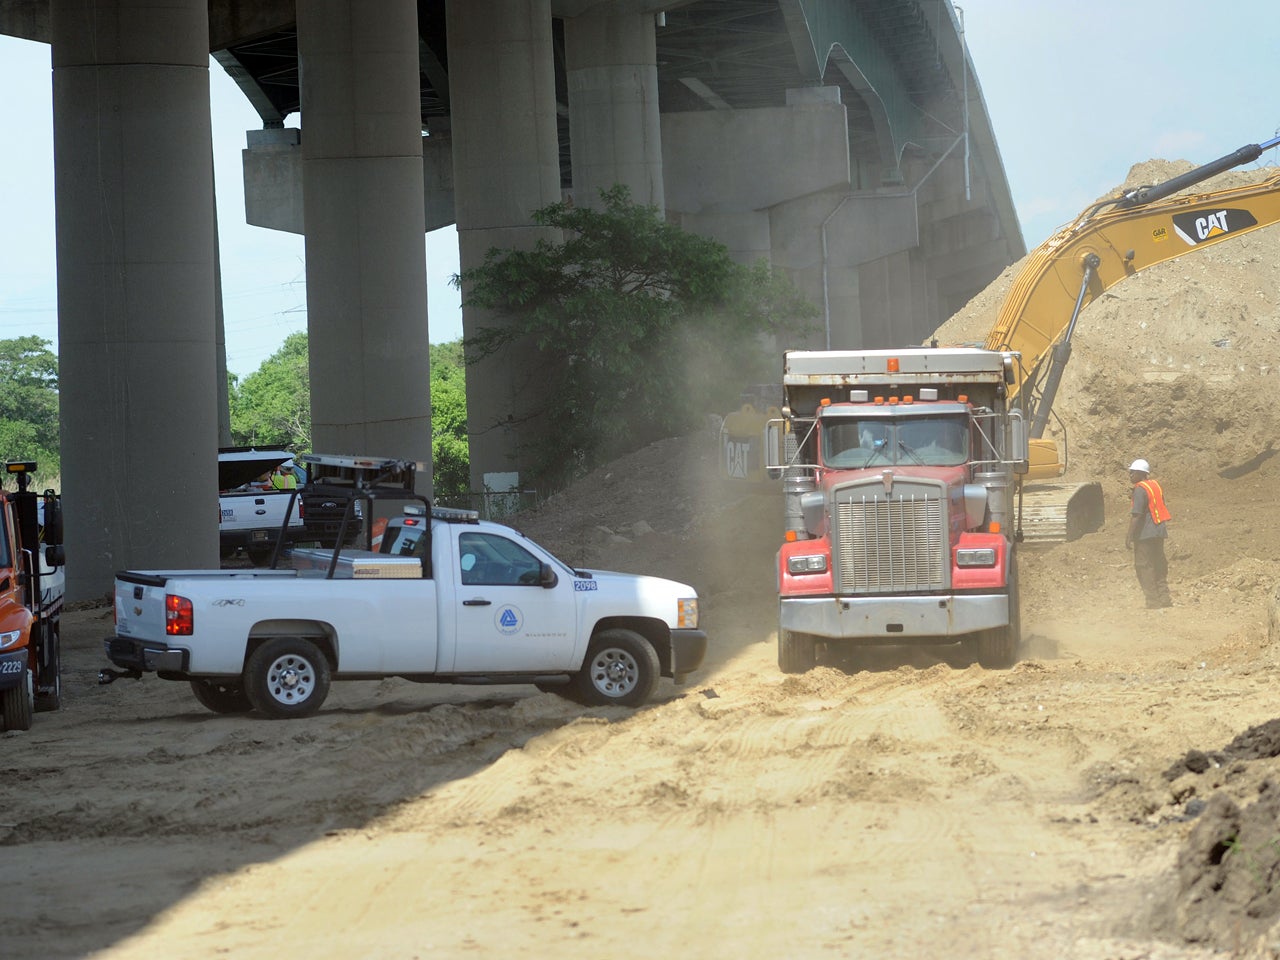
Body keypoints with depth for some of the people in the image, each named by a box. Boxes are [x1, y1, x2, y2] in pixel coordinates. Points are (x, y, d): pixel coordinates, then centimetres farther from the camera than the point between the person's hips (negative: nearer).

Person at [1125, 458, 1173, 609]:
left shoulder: (1140, 490, -14)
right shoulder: (1155, 486, 14)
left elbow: (1136, 515, -20)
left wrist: (1129, 536, -18)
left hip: (1145, 534, -9)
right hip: (1159, 532, 9)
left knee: (1143, 566, -4)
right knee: (1158, 565, 14)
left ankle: (1153, 601, -6)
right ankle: (1164, 599, 17)